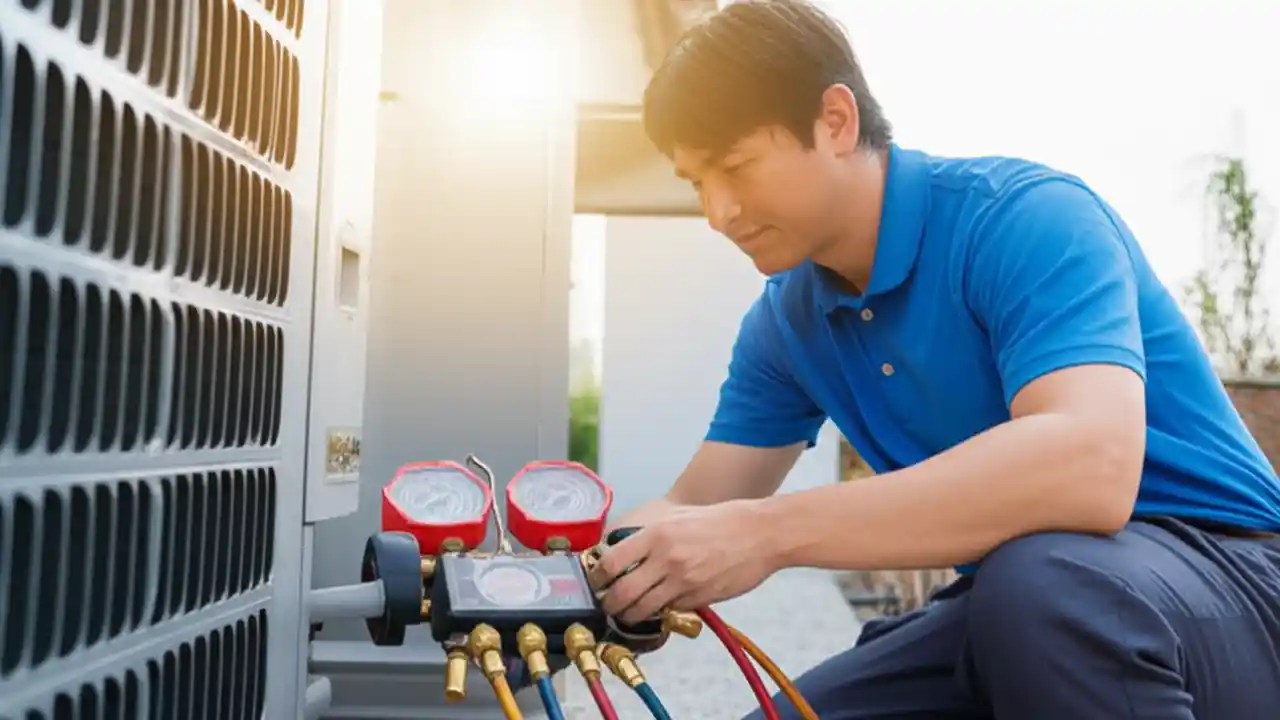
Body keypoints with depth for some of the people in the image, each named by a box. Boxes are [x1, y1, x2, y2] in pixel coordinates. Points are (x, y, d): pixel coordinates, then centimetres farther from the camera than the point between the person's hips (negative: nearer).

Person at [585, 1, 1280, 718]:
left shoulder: (1026, 216, -21)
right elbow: (696, 509, 4)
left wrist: (768, 532, -38)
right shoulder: (784, 322, 1)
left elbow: (1088, 466, -37)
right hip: (1014, 600, 7)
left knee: (1037, 584, -37)